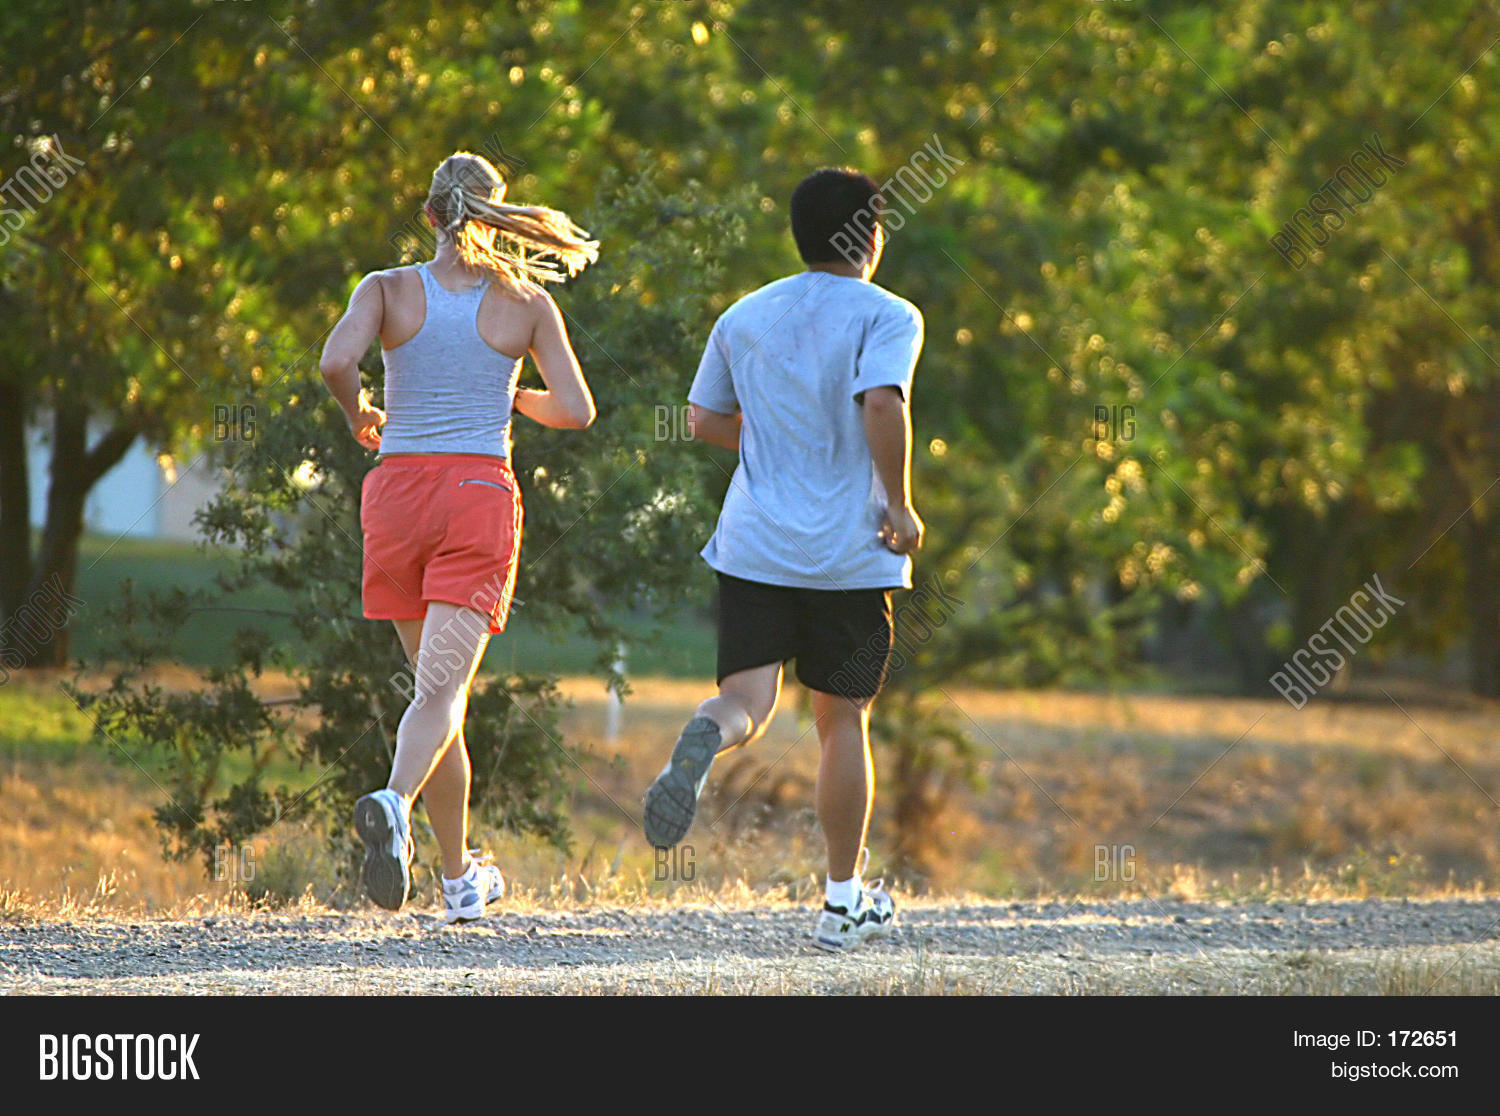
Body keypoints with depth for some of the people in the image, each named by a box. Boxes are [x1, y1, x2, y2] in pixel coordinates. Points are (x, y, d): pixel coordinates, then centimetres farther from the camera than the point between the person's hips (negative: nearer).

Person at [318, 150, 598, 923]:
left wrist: (359, 416, 5)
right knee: (439, 692, -11)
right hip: (480, 491, -2)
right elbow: (577, 411, 1)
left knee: (440, 686, 16)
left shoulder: (388, 289, 2)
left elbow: (336, 360, -15)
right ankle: (394, 803, -42)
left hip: (398, 489, 2)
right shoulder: (527, 303, 2)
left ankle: (460, 877, 22)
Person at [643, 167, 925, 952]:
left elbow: (704, 421, 16)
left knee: (746, 699, -2)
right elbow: (883, 402, -22)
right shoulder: (887, 317, -5)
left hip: (753, 547, 3)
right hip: (851, 553, -3)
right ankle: (844, 901, 16)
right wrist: (899, 504, -12)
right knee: (842, 718, 9)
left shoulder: (745, 317, 11)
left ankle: (701, 741, -40)